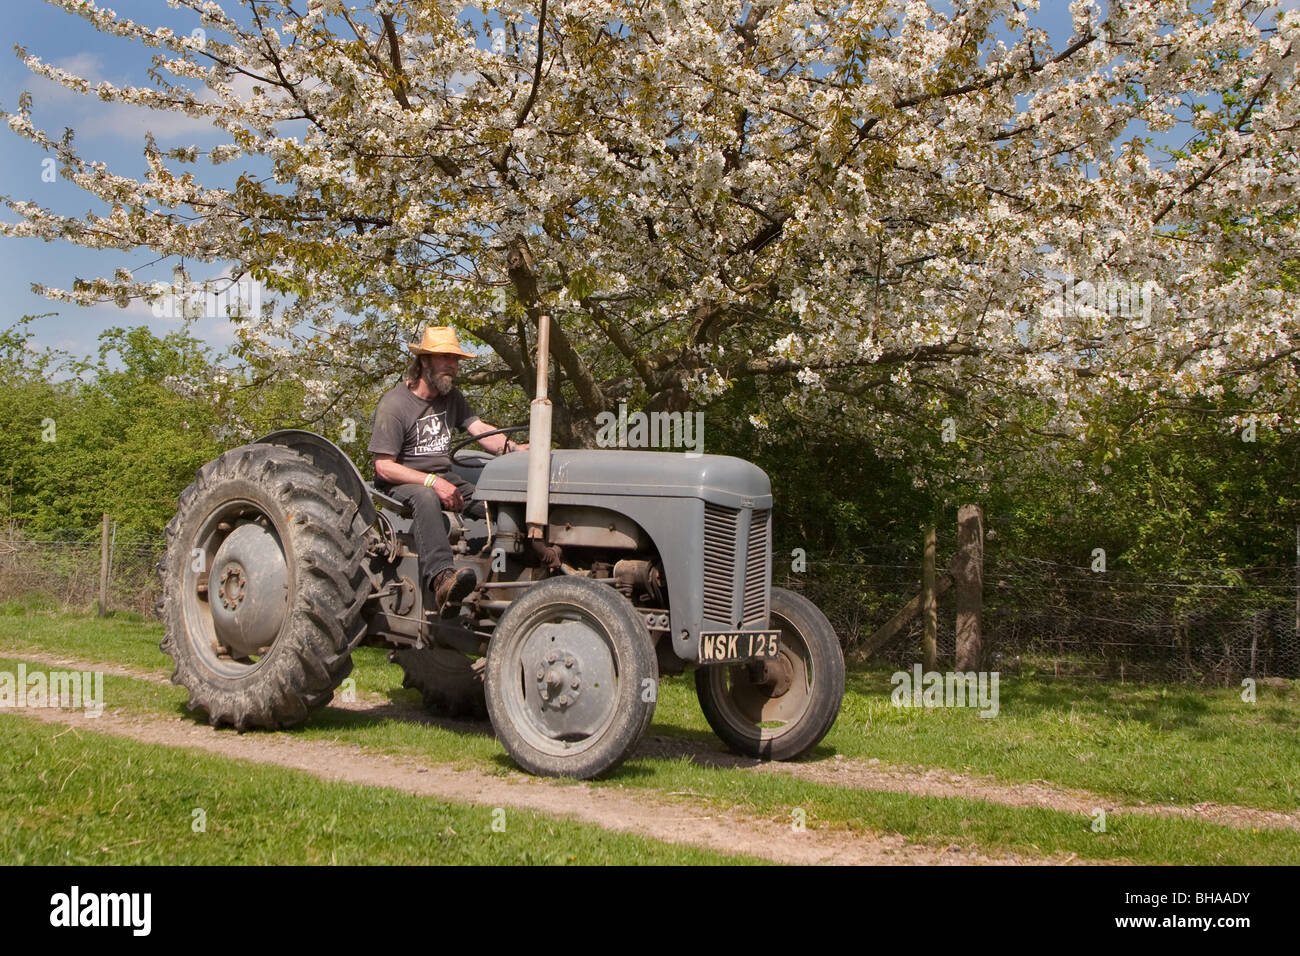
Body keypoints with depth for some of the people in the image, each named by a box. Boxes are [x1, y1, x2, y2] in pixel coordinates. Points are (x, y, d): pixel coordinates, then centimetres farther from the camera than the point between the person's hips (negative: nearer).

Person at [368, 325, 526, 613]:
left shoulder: (452, 397, 13)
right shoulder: (393, 404, -10)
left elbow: (480, 429, 1)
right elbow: (384, 466, -15)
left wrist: (513, 448, -21)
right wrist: (433, 482, -26)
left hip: (444, 477, 7)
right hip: (401, 482, -7)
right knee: (425, 498, -42)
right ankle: (441, 577, -59)